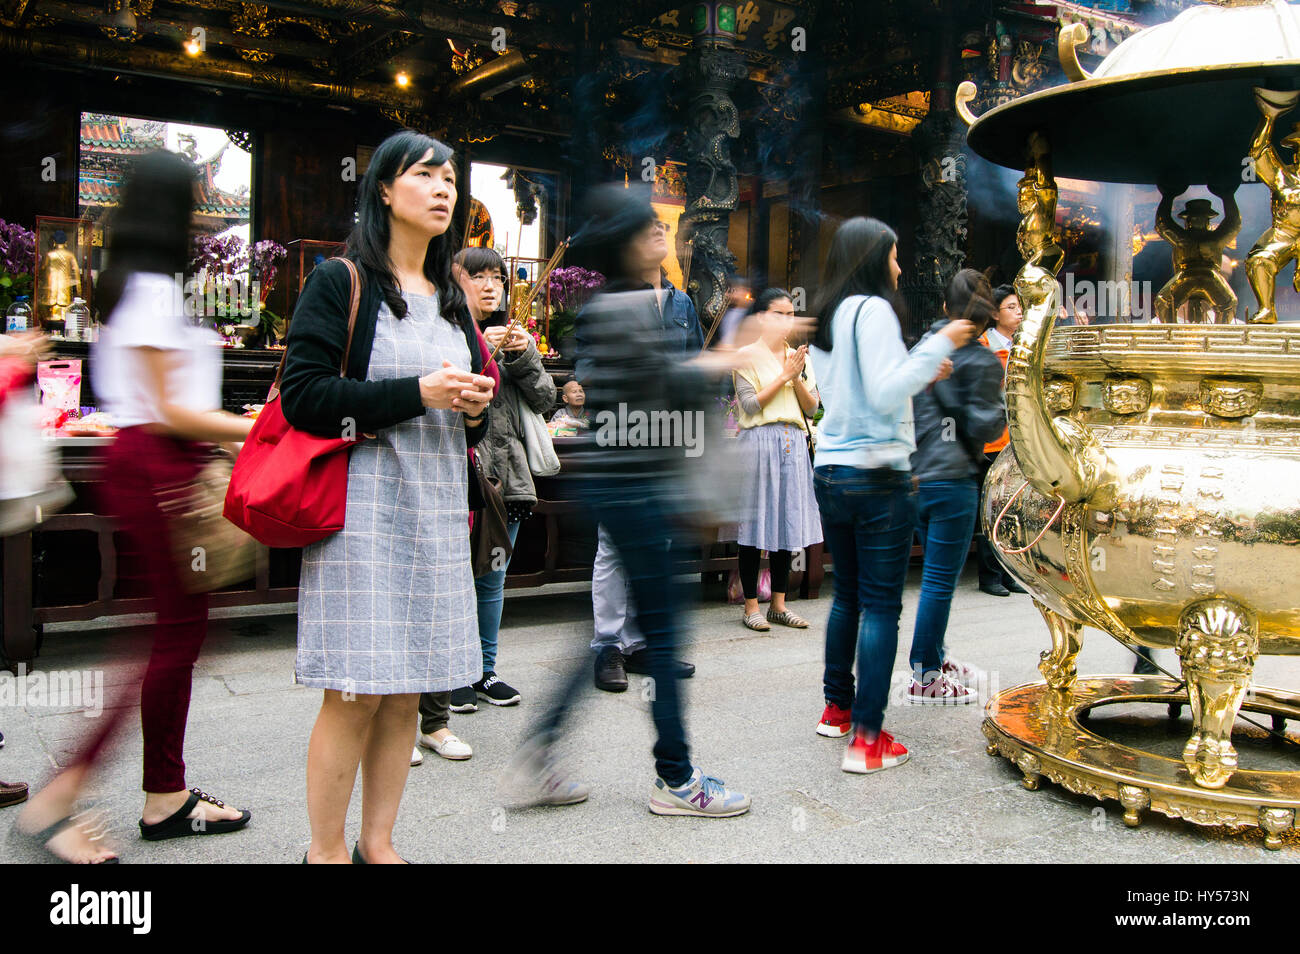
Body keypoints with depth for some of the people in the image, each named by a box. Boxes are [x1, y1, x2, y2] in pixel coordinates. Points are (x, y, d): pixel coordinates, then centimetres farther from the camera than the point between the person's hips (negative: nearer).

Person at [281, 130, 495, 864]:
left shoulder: (452, 296, 18)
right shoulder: (342, 282, -2)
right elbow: (304, 395, -12)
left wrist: (475, 409, 1)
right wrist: (416, 394, -18)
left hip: (437, 508, 6)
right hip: (364, 504, -6)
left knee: (410, 687, 8)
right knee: (357, 691, -5)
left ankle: (379, 843, 21)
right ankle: (327, 849, 12)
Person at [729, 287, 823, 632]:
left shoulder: (797, 356, 15)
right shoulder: (746, 355, -1)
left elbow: (812, 407, 10)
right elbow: (750, 404, -11)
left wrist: (798, 378, -6)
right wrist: (783, 376, -11)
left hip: (793, 444, 6)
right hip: (758, 442, -5)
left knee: (786, 522, 8)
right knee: (756, 525, -2)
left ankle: (778, 605, 16)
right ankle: (751, 607, 6)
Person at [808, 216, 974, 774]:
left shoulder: (826, 318, 15)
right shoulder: (872, 309, -10)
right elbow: (885, 394, -18)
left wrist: (921, 373, 22)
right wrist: (937, 347, -12)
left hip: (830, 472, 9)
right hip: (877, 475, -8)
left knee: (847, 594, 18)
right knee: (881, 604, -4)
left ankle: (837, 709, 28)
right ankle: (867, 739, -3)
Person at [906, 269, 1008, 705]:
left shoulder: (921, 349, 10)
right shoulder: (981, 361, -9)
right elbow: (984, 428, -10)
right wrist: (1001, 402, 6)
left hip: (916, 476, 7)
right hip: (952, 479, -7)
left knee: (936, 574, 20)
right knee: (940, 579, 0)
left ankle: (935, 658, 32)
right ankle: (926, 678, 7)